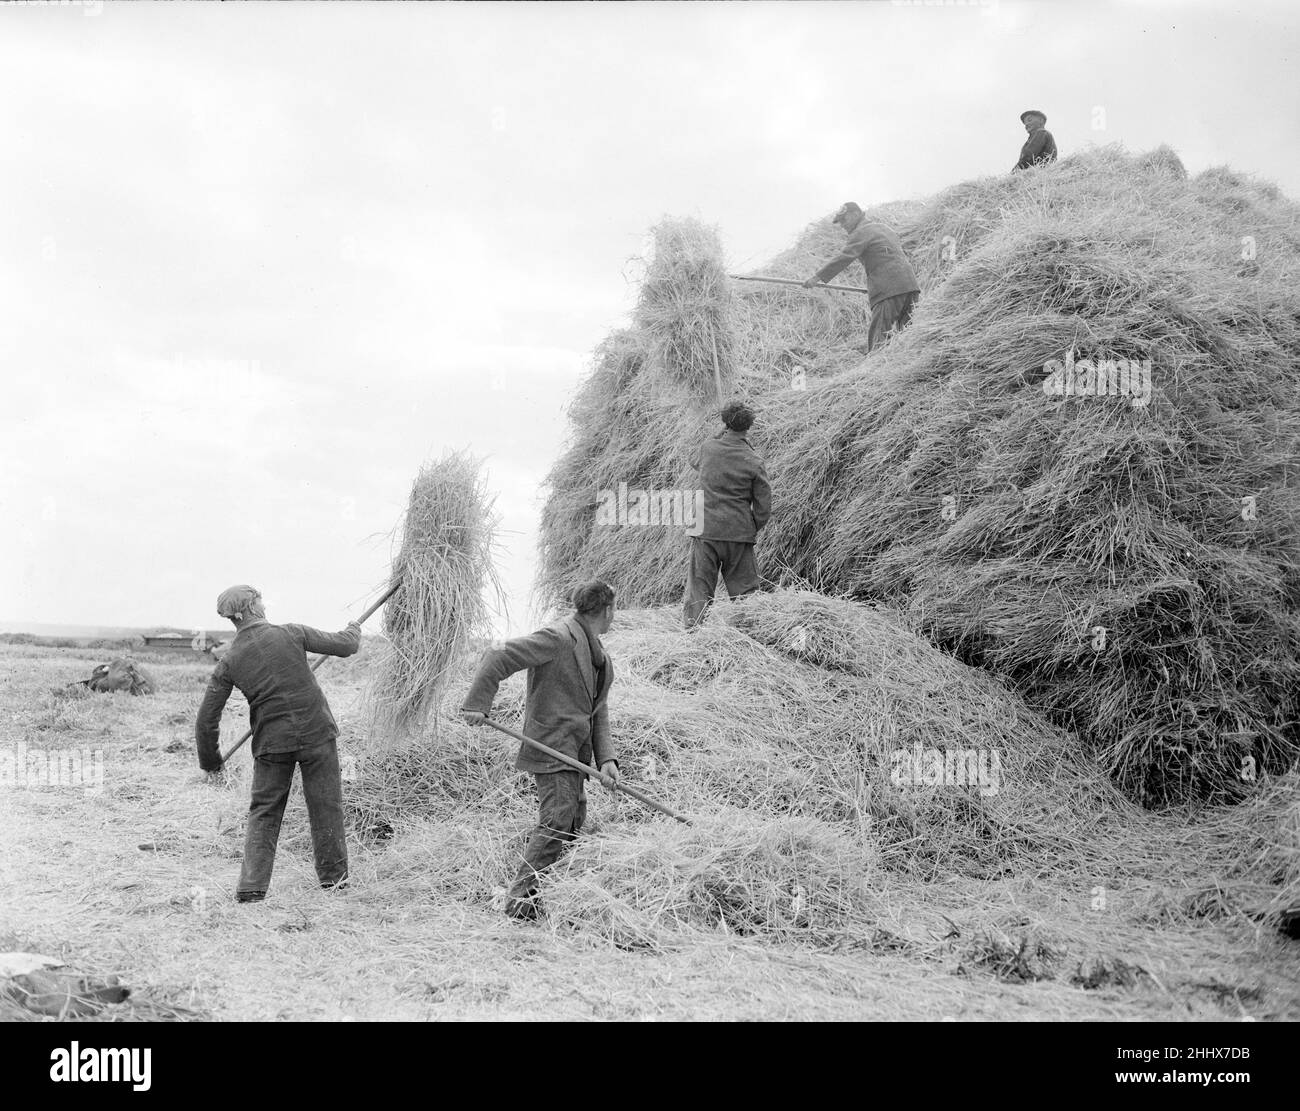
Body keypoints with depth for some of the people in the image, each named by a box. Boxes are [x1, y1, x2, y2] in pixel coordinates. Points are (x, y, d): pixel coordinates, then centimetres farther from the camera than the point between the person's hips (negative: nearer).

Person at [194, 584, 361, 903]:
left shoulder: (228, 663, -1)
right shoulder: (291, 634, -6)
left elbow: (206, 719, 1)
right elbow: (345, 646, 1)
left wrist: (210, 762, 15)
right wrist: (353, 630, 25)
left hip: (271, 742, 1)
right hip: (316, 733, -1)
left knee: (264, 812, 9)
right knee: (325, 805, 11)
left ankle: (251, 887, 2)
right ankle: (333, 875, 22)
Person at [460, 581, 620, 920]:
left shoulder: (601, 658, 14)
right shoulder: (558, 638, -15)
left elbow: (598, 711, 10)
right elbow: (498, 658, -18)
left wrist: (606, 758, -4)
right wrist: (477, 704, -21)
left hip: (575, 750, 9)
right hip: (552, 747, -9)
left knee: (574, 820, 16)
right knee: (557, 822, -15)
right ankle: (520, 901, -11)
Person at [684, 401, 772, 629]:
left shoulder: (709, 448, -2)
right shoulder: (754, 462, -5)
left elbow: (694, 461, 25)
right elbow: (763, 505, -2)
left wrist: (720, 434, 23)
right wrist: (752, 529, 14)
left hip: (706, 531, 1)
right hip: (740, 533, -1)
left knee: (699, 589, 5)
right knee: (744, 588, 7)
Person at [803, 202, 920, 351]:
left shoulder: (861, 232, -2)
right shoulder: (883, 227, 26)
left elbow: (844, 258, -11)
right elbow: (902, 253, 29)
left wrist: (818, 277, -11)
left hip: (889, 290, -9)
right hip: (909, 285, 9)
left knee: (878, 336, -14)